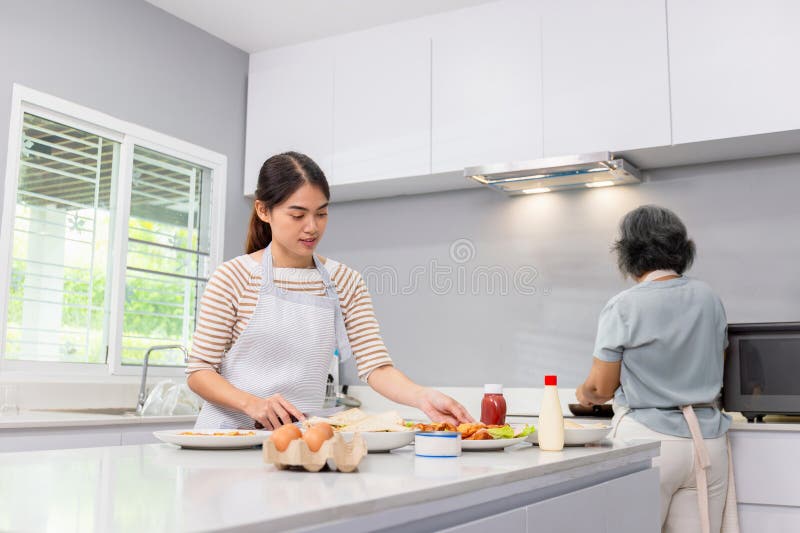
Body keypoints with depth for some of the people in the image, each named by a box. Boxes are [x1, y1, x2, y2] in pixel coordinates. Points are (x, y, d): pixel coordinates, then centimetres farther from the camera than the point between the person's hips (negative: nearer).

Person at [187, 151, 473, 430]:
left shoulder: (346, 282, 7)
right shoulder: (233, 277, -1)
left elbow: (375, 367, 0)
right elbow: (198, 372, 0)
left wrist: (423, 397, -19)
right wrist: (251, 403, -18)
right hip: (230, 430, -1)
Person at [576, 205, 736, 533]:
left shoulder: (623, 307, -10)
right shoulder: (708, 298, 5)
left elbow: (602, 388, -6)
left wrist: (584, 394, 16)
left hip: (647, 439, -5)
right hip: (707, 440, 5)